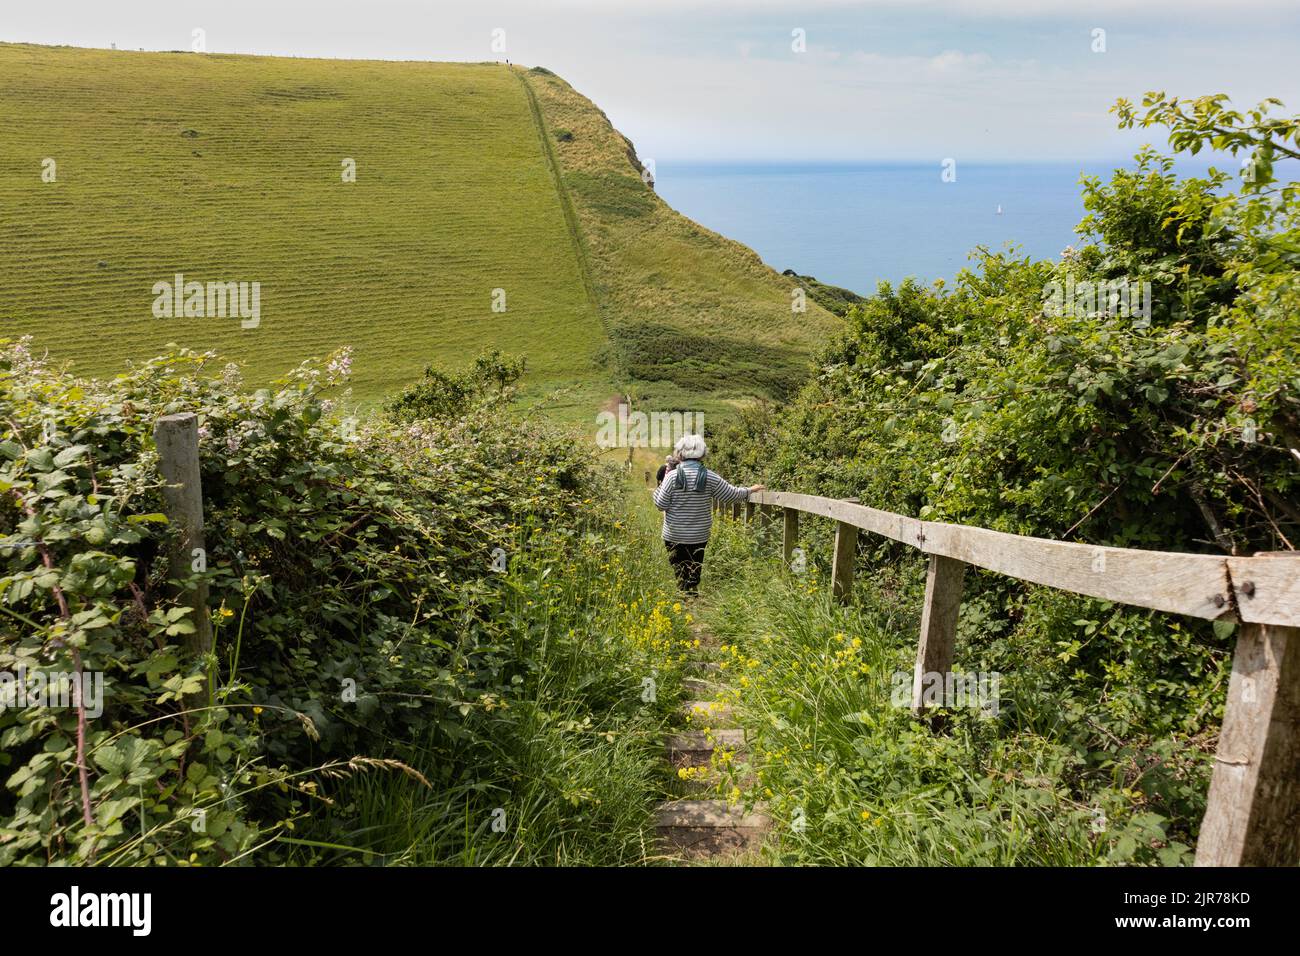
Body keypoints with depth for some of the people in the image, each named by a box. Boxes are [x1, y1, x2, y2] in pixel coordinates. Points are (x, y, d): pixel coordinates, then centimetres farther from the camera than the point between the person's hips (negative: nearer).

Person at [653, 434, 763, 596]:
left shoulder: (672, 476, -13)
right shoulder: (710, 477, -8)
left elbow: (661, 505, -10)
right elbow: (731, 494, 1)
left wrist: (661, 484, 7)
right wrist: (749, 491, 19)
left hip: (675, 537, -2)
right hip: (699, 537, 2)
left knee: (680, 574, 9)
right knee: (695, 573, 17)